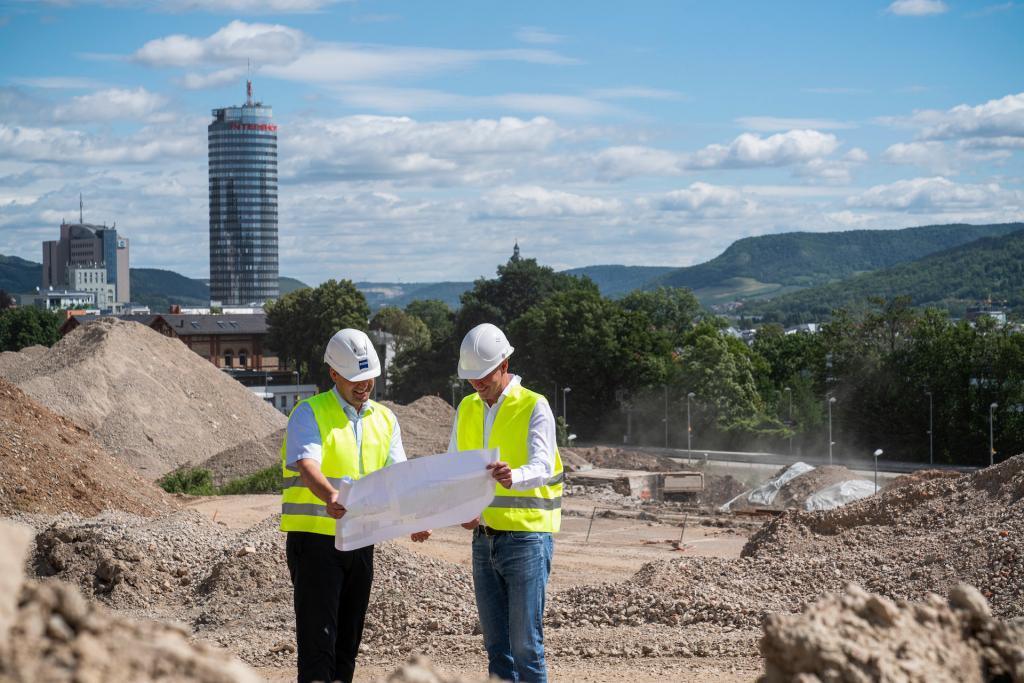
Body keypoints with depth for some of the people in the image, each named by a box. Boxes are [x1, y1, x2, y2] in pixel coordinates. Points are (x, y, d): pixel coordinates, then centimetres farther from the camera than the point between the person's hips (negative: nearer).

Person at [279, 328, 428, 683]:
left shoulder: (384, 420, 11)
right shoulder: (309, 414, -7)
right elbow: (307, 466, -24)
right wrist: (330, 497, -46)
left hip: (360, 541, 6)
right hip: (315, 538, -6)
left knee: (347, 641, 10)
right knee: (318, 640, -9)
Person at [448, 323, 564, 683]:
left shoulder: (534, 407, -9)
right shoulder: (467, 409, 10)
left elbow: (542, 466, -21)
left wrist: (512, 477, -43)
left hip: (527, 537, -6)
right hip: (484, 539, 6)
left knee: (525, 642, -8)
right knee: (496, 644, 8)